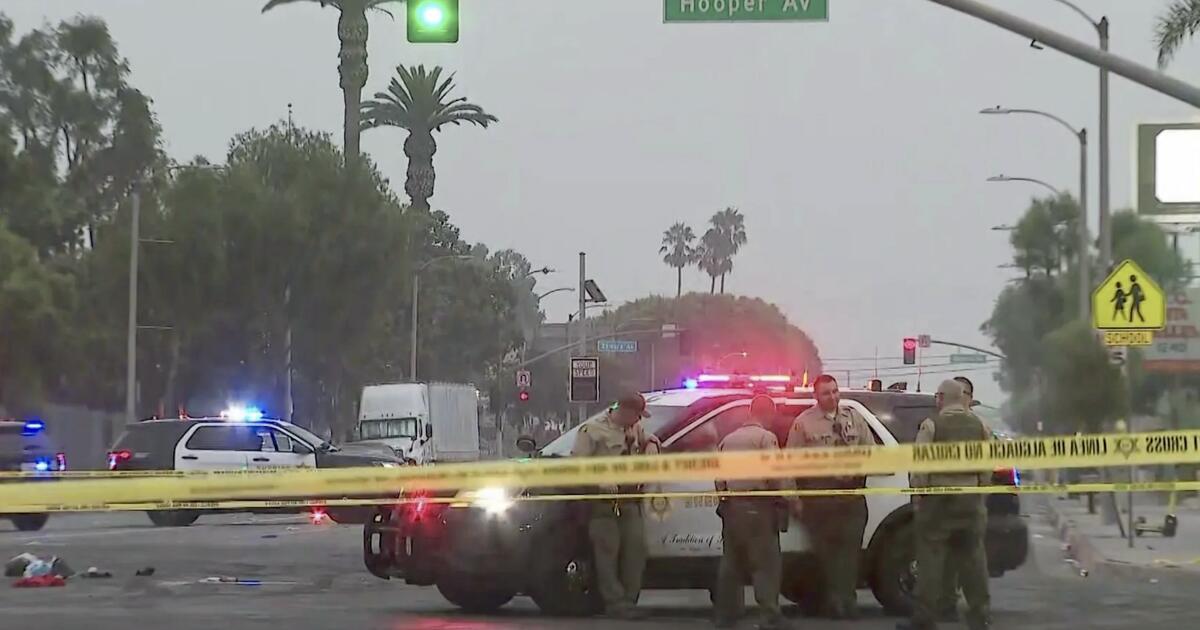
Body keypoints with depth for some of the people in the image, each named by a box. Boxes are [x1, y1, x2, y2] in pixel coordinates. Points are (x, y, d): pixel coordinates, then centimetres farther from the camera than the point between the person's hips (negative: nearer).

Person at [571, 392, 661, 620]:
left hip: (630, 501, 7)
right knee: (607, 551, -8)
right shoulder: (592, 430, -8)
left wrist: (651, 444, 10)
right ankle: (616, 603, -9)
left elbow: (649, 438, 36)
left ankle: (629, 601, 10)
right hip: (604, 503, -7)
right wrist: (600, 481, -26)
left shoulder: (634, 429, 15)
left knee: (635, 549, 4)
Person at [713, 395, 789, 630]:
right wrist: (780, 495, 0)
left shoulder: (728, 440, 14)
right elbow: (774, 473, -14)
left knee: (731, 563, 13)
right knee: (766, 564, -5)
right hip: (759, 507, -7)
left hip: (731, 507, 7)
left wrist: (724, 496, 17)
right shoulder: (766, 437, -8)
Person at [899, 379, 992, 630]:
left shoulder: (932, 426, -8)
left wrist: (917, 496, -1)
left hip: (938, 499, -4)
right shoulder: (980, 427, 5)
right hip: (971, 500, 4)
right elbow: (987, 468, 7)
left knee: (930, 558, 0)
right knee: (973, 557, 10)